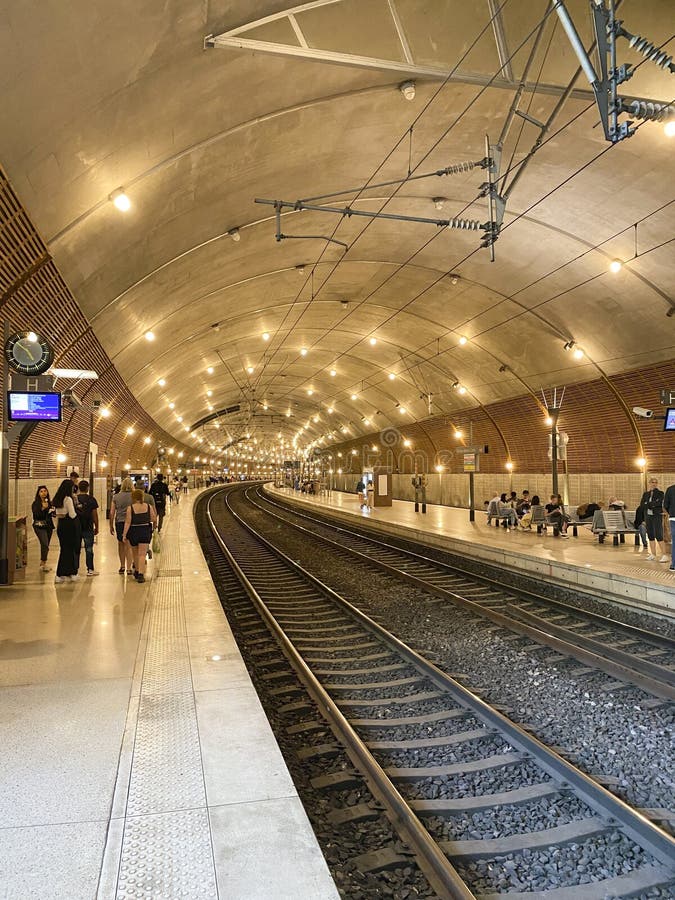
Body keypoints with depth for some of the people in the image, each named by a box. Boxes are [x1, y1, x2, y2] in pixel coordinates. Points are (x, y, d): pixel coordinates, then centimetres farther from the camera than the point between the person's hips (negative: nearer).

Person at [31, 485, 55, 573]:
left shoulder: (49, 502, 11)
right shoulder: (35, 503, -3)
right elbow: (36, 515, -14)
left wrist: (52, 511, -3)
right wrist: (42, 508, -24)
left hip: (49, 526, 5)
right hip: (39, 526, -5)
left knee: (46, 545, 8)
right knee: (45, 544, -17)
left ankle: (42, 564, 19)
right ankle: (43, 563, -14)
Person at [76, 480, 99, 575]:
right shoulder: (91, 499, -6)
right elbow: (95, 515, -5)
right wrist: (96, 527, 4)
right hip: (88, 528, -3)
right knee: (89, 548, 2)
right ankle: (90, 569, 2)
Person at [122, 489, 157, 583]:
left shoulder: (130, 508, -10)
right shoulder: (148, 506, -4)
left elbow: (128, 522, -11)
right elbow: (154, 519, 0)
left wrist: (124, 534, -7)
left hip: (133, 532, -1)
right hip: (145, 532, 1)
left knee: (135, 553, 19)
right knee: (142, 554, 0)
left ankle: (137, 572, 34)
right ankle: (141, 574, -12)